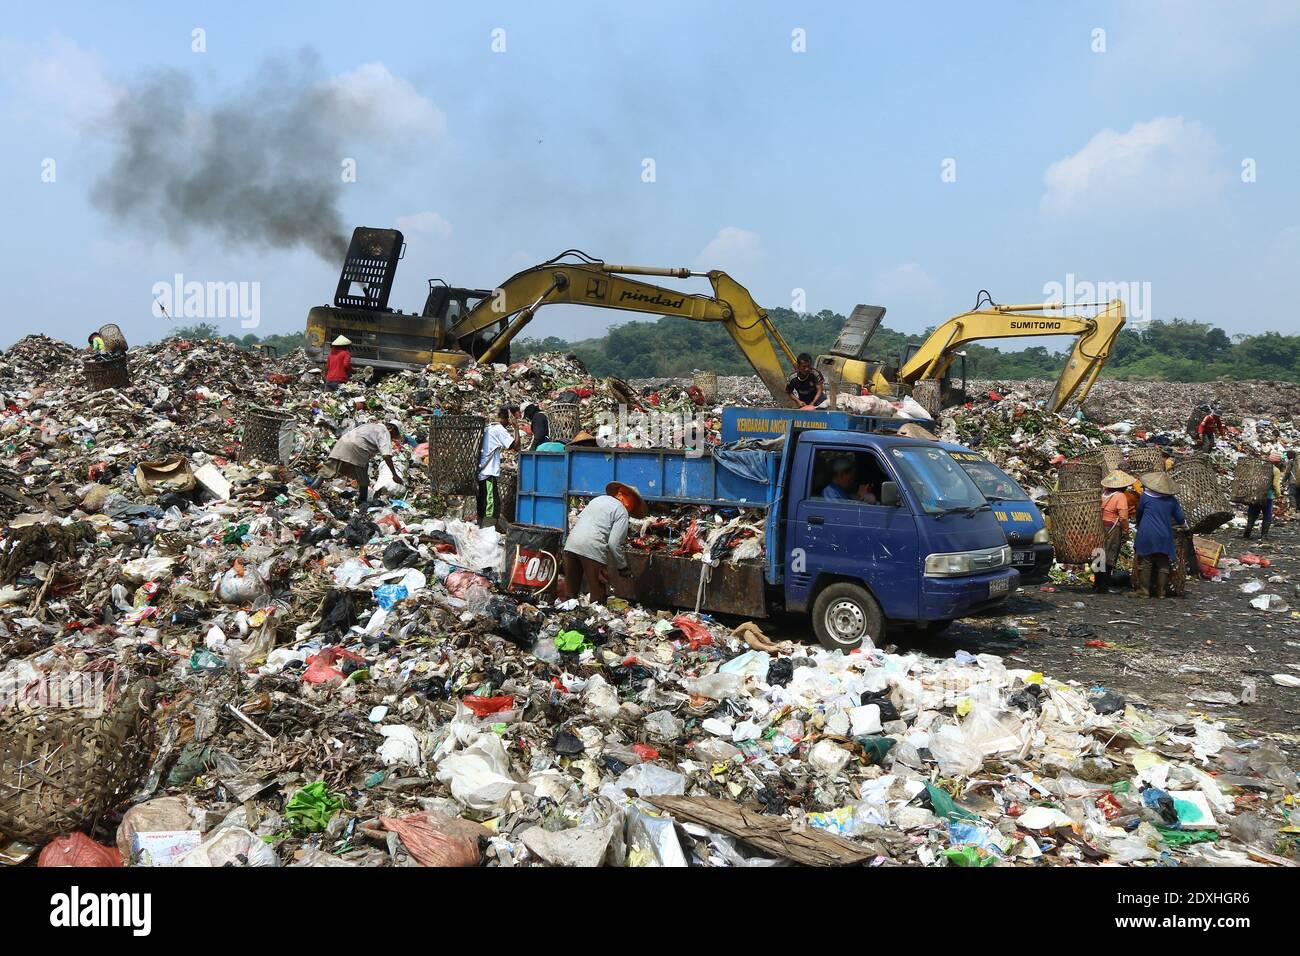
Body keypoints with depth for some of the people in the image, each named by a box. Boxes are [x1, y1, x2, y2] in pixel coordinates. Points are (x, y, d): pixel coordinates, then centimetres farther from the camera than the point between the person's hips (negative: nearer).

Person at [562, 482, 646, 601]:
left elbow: (576, 521, 22)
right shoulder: (622, 512, 1)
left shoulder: (598, 499, 22)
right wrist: (623, 567, 3)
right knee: (597, 596, 1)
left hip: (571, 545, 7)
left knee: (570, 592, 14)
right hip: (593, 550, -7)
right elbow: (614, 544, -7)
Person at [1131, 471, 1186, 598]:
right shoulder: (1172, 500, 4)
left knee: (1145, 564, 2)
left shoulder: (1145, 496, -2)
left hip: (1147, 536, -2)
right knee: (1163, 566, 7)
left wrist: (1139, 526, 29)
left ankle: (1143, 590, 1)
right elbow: (1181, 520, 9)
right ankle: (1161, 592, 9)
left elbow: (1139, 515, 10)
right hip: (1165, 538, 2)